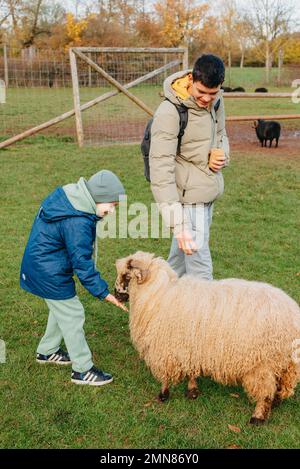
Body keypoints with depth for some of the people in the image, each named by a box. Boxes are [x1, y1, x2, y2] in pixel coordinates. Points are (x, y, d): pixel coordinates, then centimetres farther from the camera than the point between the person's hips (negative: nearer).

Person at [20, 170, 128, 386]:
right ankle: (83, 370, 12)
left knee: (61, 309, 23)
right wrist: (103, 292, -19)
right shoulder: (77, 222, -30)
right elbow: (82, 263, -25)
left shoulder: (67, 194, 0)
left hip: (39, 263, 10)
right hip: (48, 273, -10)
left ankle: (47, 351, 41)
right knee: (73, 315, 0)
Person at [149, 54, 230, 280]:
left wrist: (222, 155, -6)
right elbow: (161, 169, -27)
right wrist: (178, 223, -34)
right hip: (187, 196, -8)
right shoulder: (169, 112, -22)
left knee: (182, 251, 23)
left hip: (210, 193, 8)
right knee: (199, 265, -5)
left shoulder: (216, 101, 1)